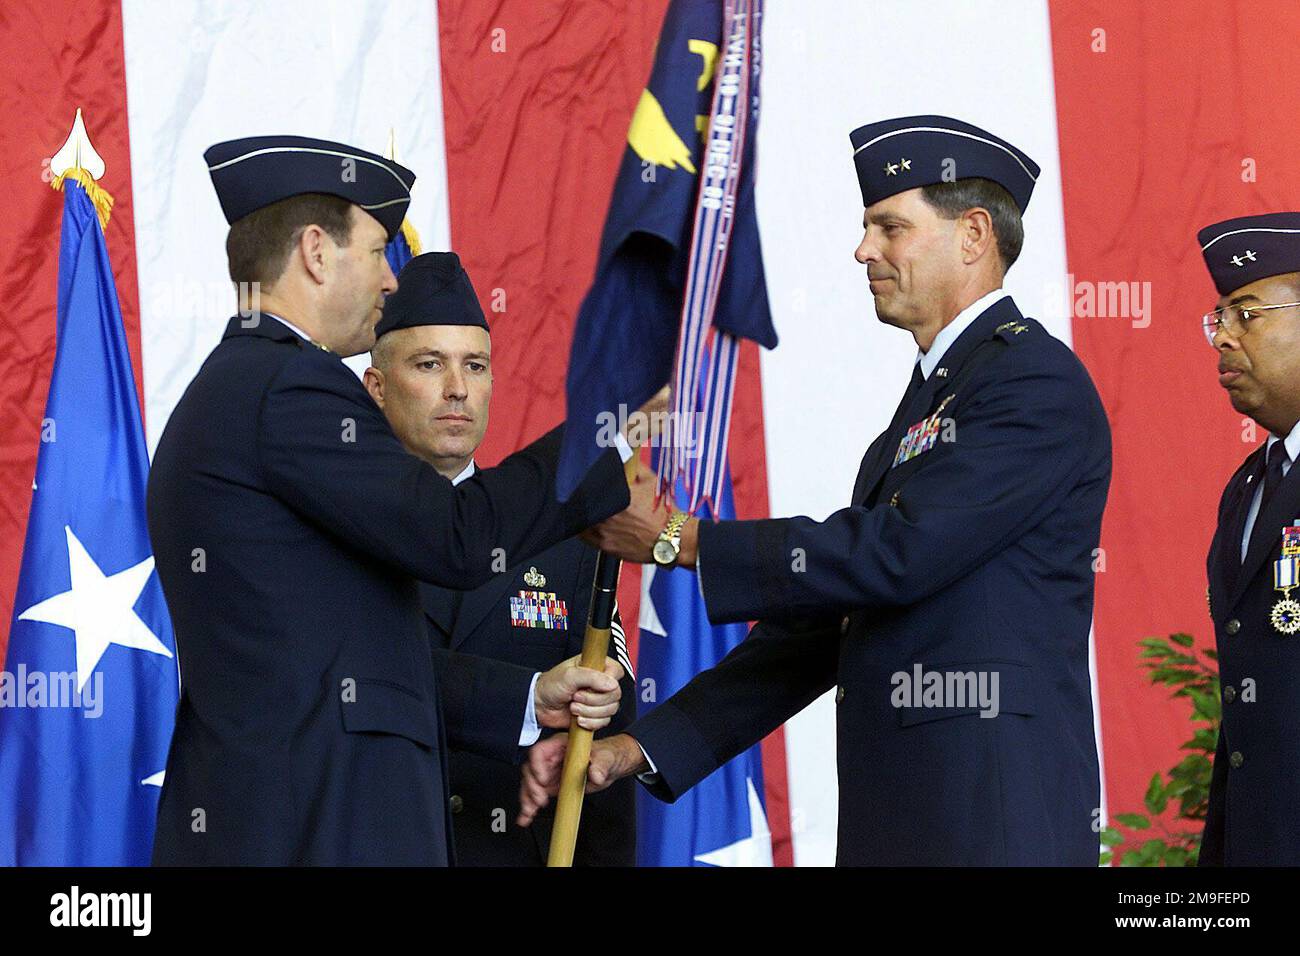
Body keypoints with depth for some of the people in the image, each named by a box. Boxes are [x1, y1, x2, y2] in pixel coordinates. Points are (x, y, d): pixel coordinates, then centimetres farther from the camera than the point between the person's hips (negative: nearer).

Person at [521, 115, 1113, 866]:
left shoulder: (1039, 382, -8)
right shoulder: (928, 401, 22)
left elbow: (893, 553, -18)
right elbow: (824, 621, 19)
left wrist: (678, 542, -10)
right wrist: (639, 747, 10)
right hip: (893, 816, 9)